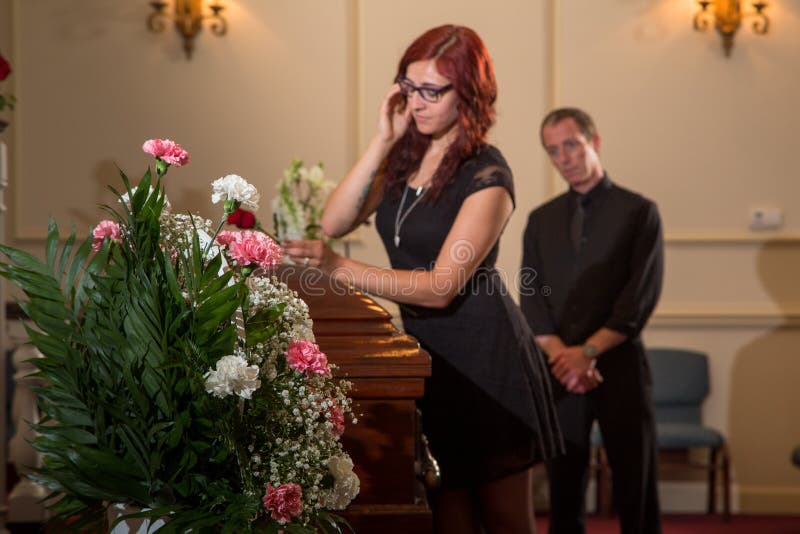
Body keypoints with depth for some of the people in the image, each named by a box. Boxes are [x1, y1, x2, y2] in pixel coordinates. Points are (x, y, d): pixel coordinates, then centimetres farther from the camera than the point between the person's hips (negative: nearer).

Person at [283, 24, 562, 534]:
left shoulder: (487, 175, -14)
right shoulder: (405, 158, 8)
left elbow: (442, 286, -21)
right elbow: (334, 222, -3)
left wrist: (340, 267, -30)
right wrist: (383, 140, -8)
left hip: (486, 358, -6)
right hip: (429, 356, 6)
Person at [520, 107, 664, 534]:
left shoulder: (638, 211, 2)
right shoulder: (541, 220, 13)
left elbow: (642, 295, -6)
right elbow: (531, 297, 5)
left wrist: (588, 351, -14)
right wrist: (561, 355, -11)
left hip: (619, 365, -3)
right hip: (558, 371, 3)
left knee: (636, 493, 0)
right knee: (564, 491, 6)